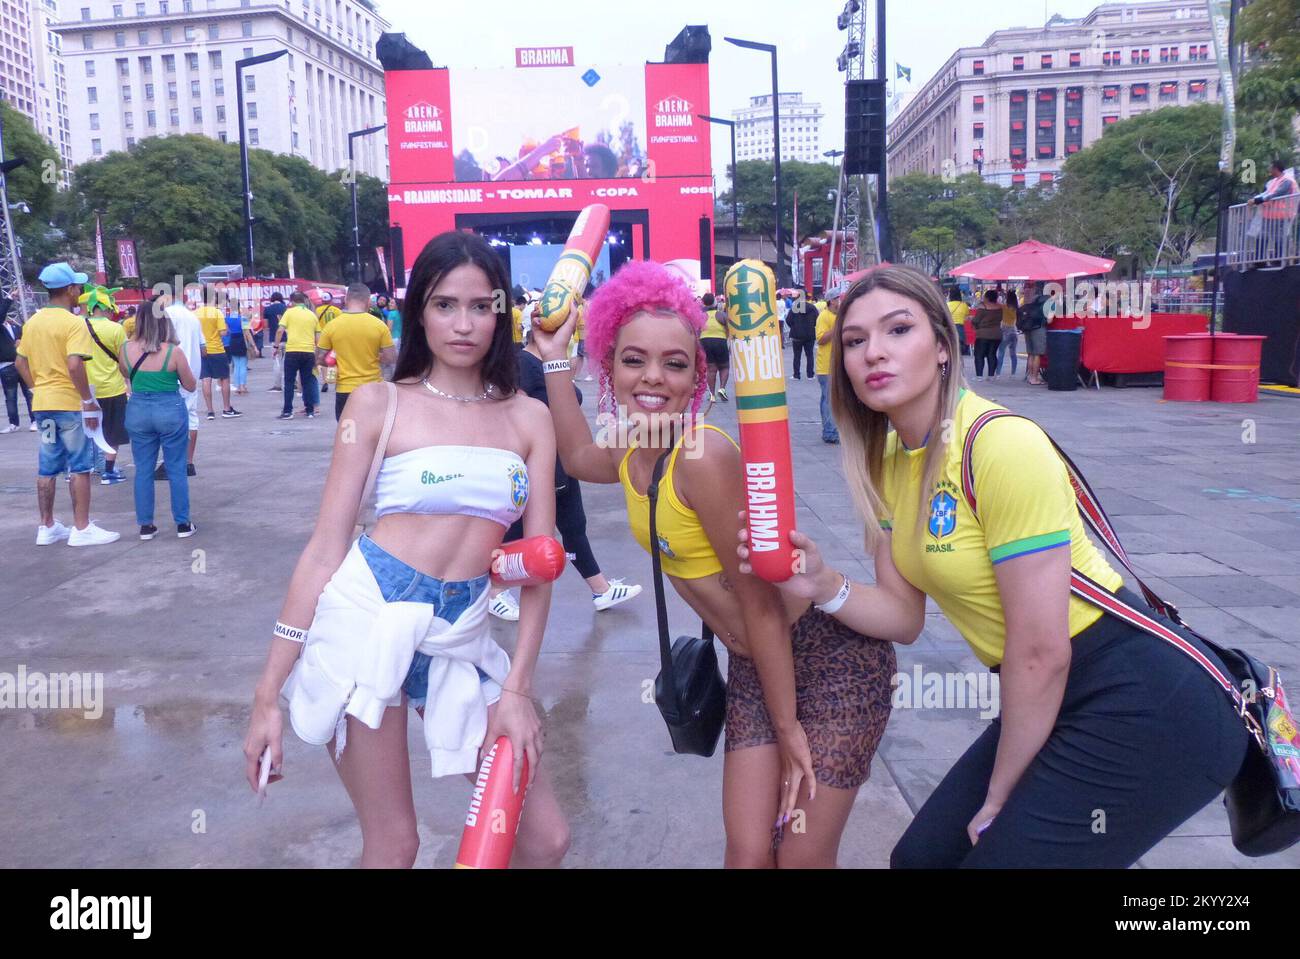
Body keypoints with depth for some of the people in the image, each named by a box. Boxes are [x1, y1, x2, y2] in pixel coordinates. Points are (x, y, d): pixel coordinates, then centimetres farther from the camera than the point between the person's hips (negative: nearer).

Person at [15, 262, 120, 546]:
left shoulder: (33, 321, 10)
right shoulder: (73, 323, -14)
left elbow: (20, 362, 14)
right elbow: (74, 365, -24)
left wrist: (38, 388, 17)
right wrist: (89, 401, -18)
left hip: (42, 403, 7)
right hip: (70, 403, -7)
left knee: (46, 467, 12)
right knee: (79, 467, 0)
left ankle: (47, 527, 19)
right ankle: (82, 529, 3)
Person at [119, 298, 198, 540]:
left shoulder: (127, 349, -4)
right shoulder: (173, 352, -13)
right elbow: (191, 386, -2)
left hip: (138, 411, 3)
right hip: (171, 410, -2)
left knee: (143, 470, 11)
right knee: (176, 469, 7)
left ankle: (146, 525, 15)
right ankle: (183, 524, 12)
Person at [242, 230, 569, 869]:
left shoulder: (529, 419, 6)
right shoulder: (379, 403, -1)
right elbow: (325, 546, -2)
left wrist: (516, 687, -6)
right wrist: (267, 695, -3)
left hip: (462, 639, 3)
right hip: (369, 614, -3)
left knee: (546, 839, 5)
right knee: (393, 845, 5)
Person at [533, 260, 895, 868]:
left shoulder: (705, 457, -26)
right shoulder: (631, 455, -1)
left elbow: (761, 602, -19)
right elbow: (576, 458, 25)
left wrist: (789, 729, -11)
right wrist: (553, 359, 22)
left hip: (831, 659, -7)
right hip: (752, 667, 7)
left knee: (802, 859, 1)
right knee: (748, 853, 5)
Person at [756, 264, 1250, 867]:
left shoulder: (1001, 444, -24)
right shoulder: (884, 460, 1)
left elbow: (1041, 652, -21)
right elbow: (903, 615, 4)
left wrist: (997, 801, -9)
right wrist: (824, 586, -16)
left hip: (1143, 709, -8)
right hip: (1055, 704, 8)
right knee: (920, 856, 12)